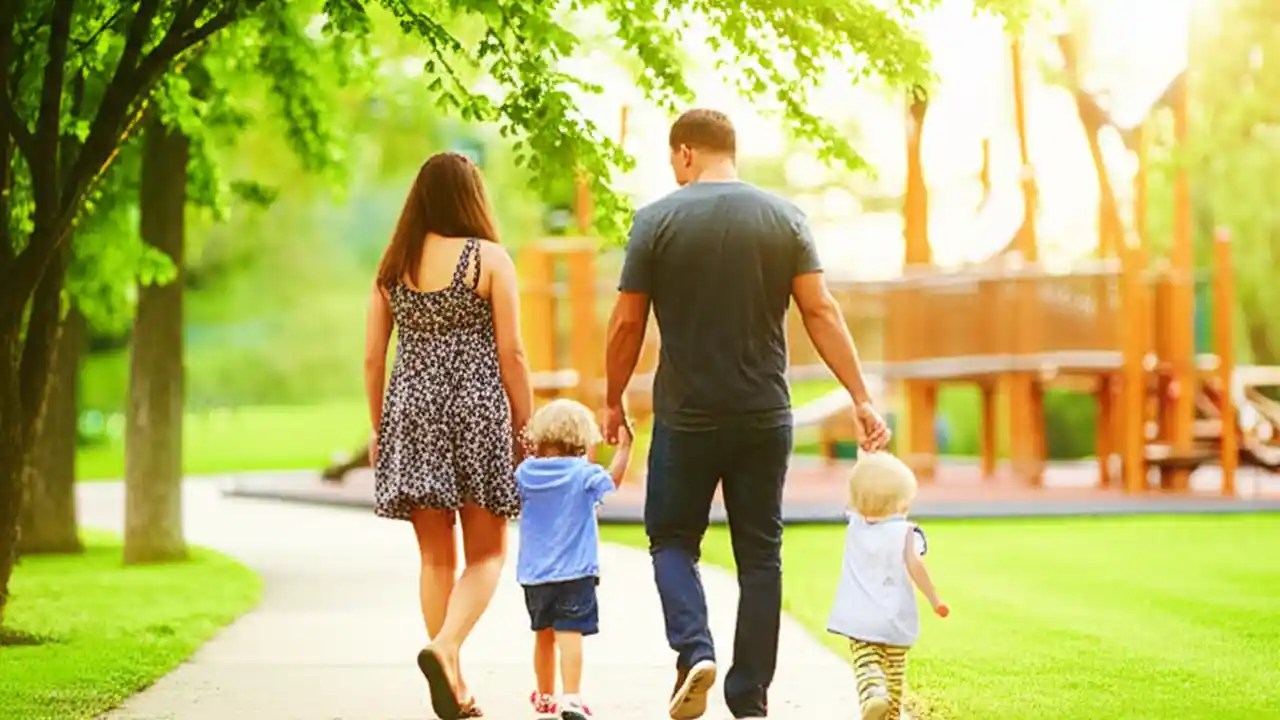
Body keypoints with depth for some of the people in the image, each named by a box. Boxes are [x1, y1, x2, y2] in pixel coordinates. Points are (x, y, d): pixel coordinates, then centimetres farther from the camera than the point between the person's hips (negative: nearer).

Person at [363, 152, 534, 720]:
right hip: (476, 408, -3)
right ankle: (445, 646, -19)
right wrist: (525, 426, 2)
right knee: (487, 552, 6)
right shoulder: (489, 258, -5)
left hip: (410, 411, 4)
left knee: (436, 556, 10)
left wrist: (378, 429, 16)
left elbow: (373, 358, 7)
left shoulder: (393, 265, 6)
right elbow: (511, 353, -6)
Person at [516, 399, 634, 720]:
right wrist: (624, 446, 12)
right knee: (570, 633, -12)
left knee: (544, 633, 18)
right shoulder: (582, 473, -10)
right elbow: (611, 480, 5)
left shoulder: (526, 472, 2)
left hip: (534, 573, 5)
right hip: (574, 571, -5)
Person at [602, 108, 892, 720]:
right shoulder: (784, 218, 1)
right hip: (765, 417, 2)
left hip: (686, 416, -2)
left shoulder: (657, 221, -4)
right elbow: (820, 312, -4)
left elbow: (627, 324, -2)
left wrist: (613, 402, 11)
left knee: (673, 538, 14)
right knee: (759, 554, 10)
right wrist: (861, 398, -2)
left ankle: (694, 649, -11)